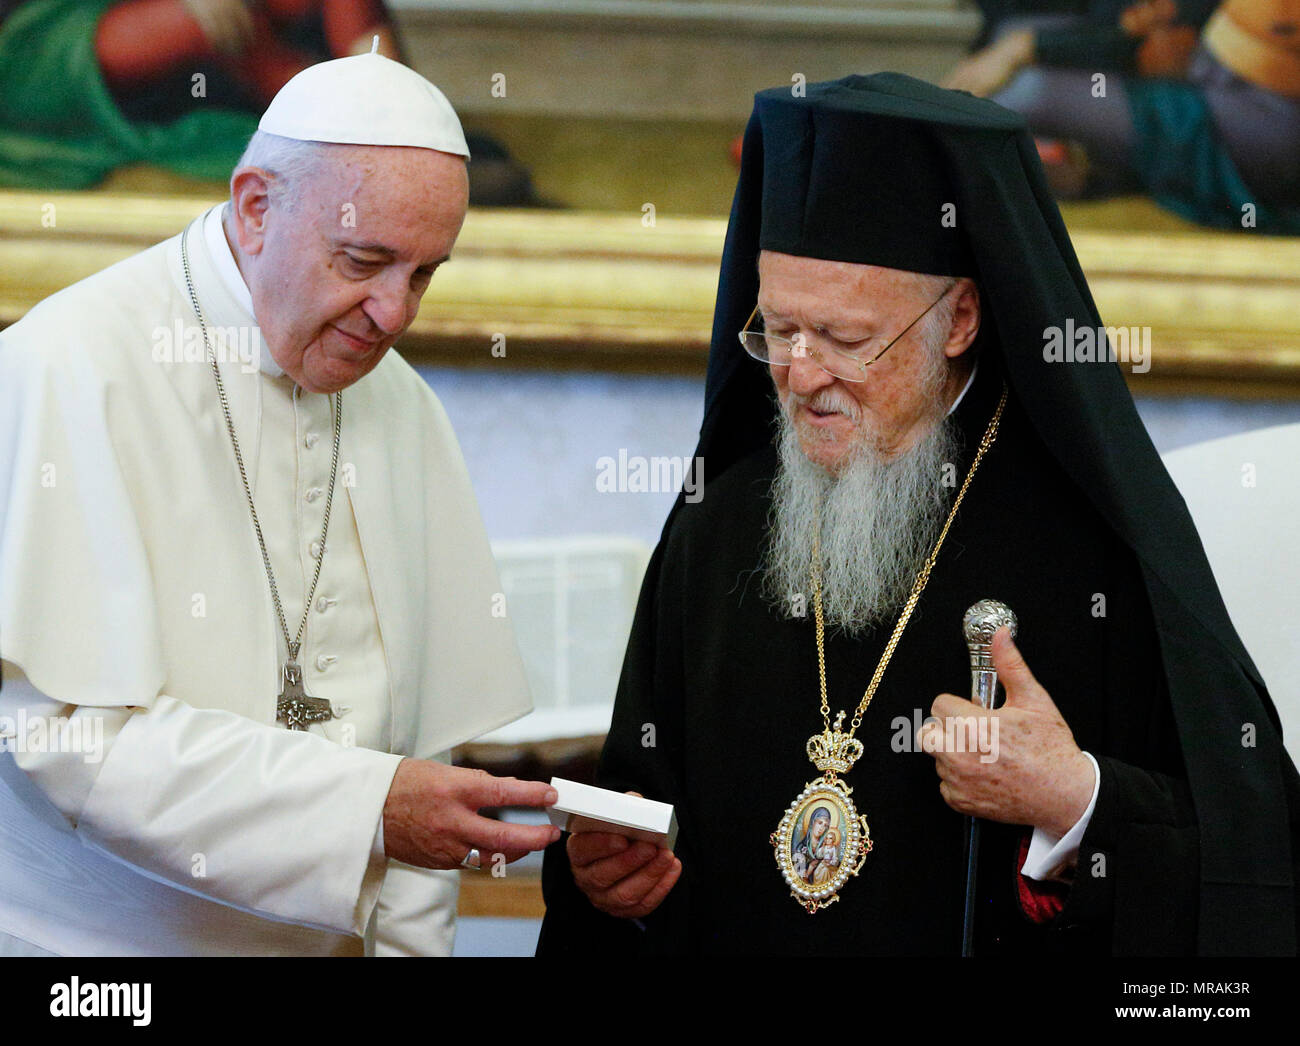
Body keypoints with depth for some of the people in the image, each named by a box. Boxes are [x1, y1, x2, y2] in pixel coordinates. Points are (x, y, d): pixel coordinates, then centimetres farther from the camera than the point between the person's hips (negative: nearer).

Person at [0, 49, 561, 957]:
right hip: (90, 939, -6)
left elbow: (432, 726, 7)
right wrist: (367, 807, -28)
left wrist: (407, 943, -4)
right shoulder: (73, 370, -15)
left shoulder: (402, 405, 6)